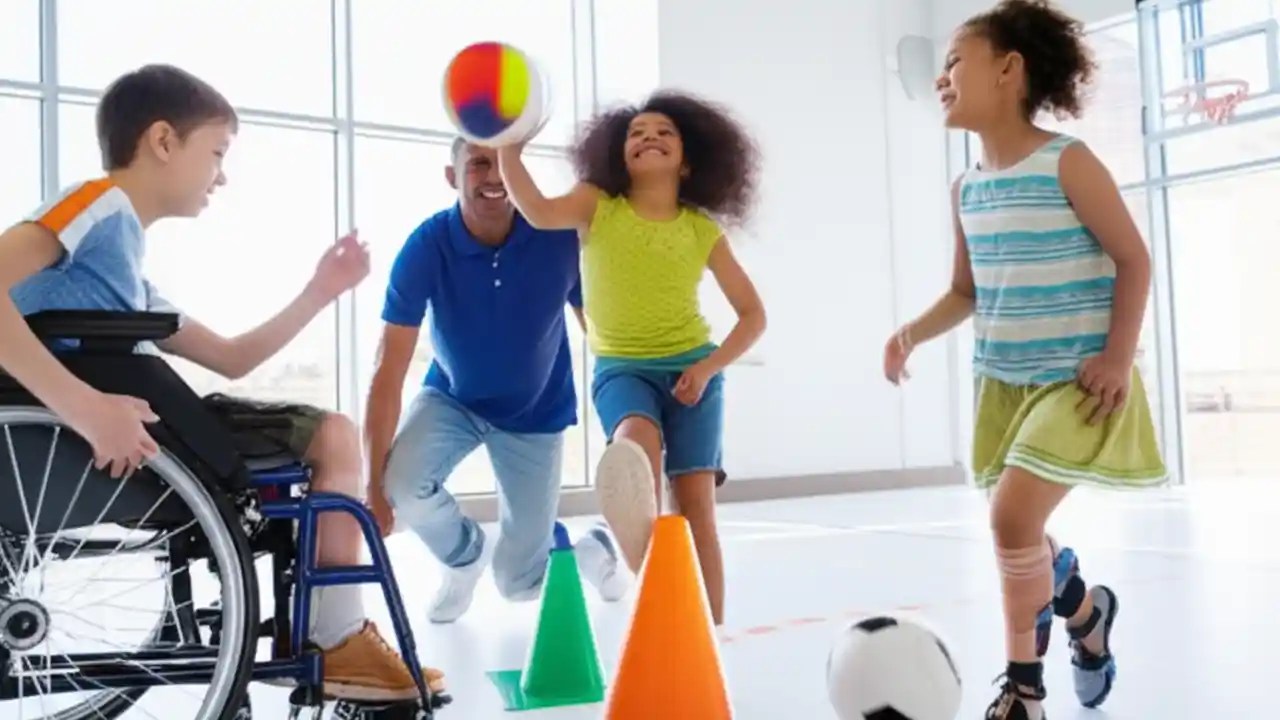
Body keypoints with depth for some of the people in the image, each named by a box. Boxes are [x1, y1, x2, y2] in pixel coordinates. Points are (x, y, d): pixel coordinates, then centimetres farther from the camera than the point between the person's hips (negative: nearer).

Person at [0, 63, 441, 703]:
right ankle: (334, 641, 9)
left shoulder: (127, 261, 25)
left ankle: (335, 638, 20)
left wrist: (320, 292, 24)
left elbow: (233, 358, 28)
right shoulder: (102, 203, -4)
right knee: (332, 436, -3)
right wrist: (83, 404, -30)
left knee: (329, 435, 17)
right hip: (78, 452, -10)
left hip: (129, 441, 10)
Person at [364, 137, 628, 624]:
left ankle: (591, 548, 39)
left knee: (519, 584, 1)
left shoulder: (561, 237, -25)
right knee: (403, 485, -30)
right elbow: (389, 374, -26)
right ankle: (465, 556, 7)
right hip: (452, 399, 1)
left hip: (537, 412, -1)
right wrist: (375, 484, -29)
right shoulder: (425, 248, -26)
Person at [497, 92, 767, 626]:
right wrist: (507, 146, -38)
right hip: (621, 368, -1)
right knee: (637, 440, -35)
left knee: (695, 505, -4)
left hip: (690, 369, 1)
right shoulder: (598, 207, -2)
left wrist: (710, 366, -10)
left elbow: (753, 314, 4)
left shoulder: (702, 230, 0)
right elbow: (539, 211, -24)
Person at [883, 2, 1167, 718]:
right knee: (1019, 529, 13)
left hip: (1076, 381, -6)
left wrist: (1118, 359, -16)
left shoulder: (1067, 162, -13)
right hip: (1002, 383, 7)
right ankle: (1087, 612, 44)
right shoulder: (966, 189, 5)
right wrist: (912, 333, -6)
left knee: (1015, 516, -16)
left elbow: (1134, 260, -8)